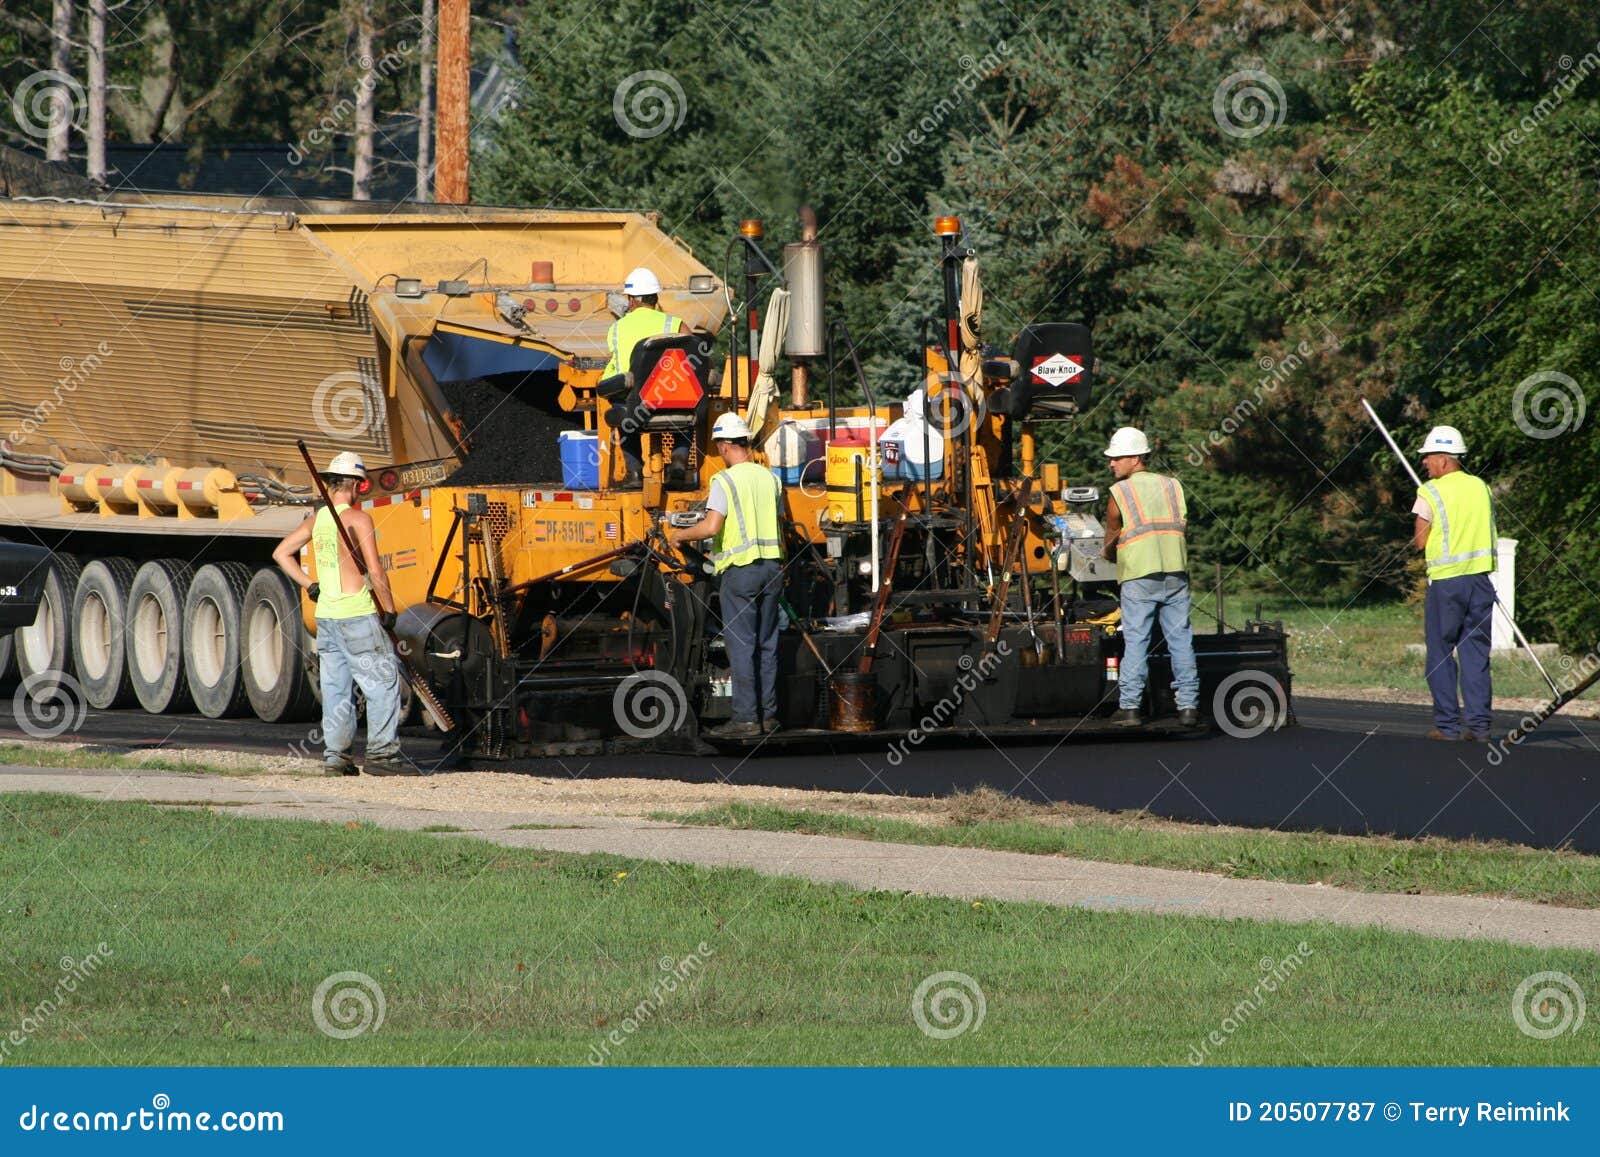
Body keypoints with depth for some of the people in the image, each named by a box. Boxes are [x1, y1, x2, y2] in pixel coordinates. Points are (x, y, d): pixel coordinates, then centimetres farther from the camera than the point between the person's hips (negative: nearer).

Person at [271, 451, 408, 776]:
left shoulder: (317, 518, 9)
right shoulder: (358, 518, -11)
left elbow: (281, 554, 15)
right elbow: (376, 572, -15)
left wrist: (310, 586, 16)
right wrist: (389, 610, -4)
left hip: (326, 615, 7)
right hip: (357, 615, -7)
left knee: (336, 688, 10)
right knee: (384, 683, -2)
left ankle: (334, 755, 8)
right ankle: (381, 753, -7)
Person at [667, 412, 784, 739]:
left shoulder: (725, 481, -11)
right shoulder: (770, 478, 9)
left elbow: (711, 527, -20)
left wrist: (681, 535, -1)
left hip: (740, 568, -6)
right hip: (771, 566, 6)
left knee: (741, 645, -4)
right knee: (766, 644, 12)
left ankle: (746, 718, -7)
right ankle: (768, 715, 15)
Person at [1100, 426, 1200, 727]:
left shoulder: (1119, 493, 0)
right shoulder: (1173, 487, 13)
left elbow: (1110, 546, 6)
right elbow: (1182, 527, 15)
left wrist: (1108, 554, 28)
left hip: (1139, 577, -4)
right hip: (1176, 572, 4)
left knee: (1135, 640, -1)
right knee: (1180, 638, 5)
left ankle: (1130, 707, -4)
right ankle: (1188, 705, 2)